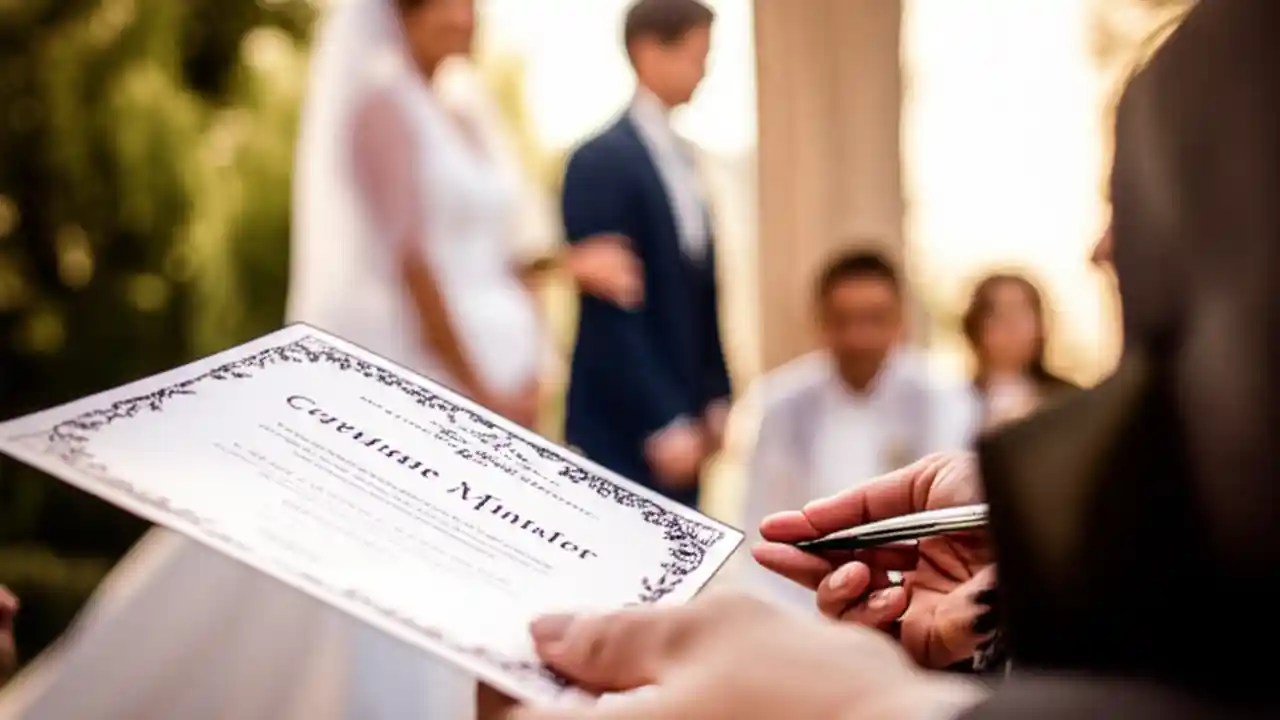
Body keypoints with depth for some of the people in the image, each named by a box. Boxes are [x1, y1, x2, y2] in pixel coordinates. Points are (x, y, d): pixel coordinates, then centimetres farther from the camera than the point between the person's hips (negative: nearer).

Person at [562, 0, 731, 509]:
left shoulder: (678, 157, 13)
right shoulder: (602, 161, -13)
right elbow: (609, 311, -17)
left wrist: (716, 398, 10)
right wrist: (662, 424, -19)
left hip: (680, 418, 8)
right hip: (624, 426, -8)